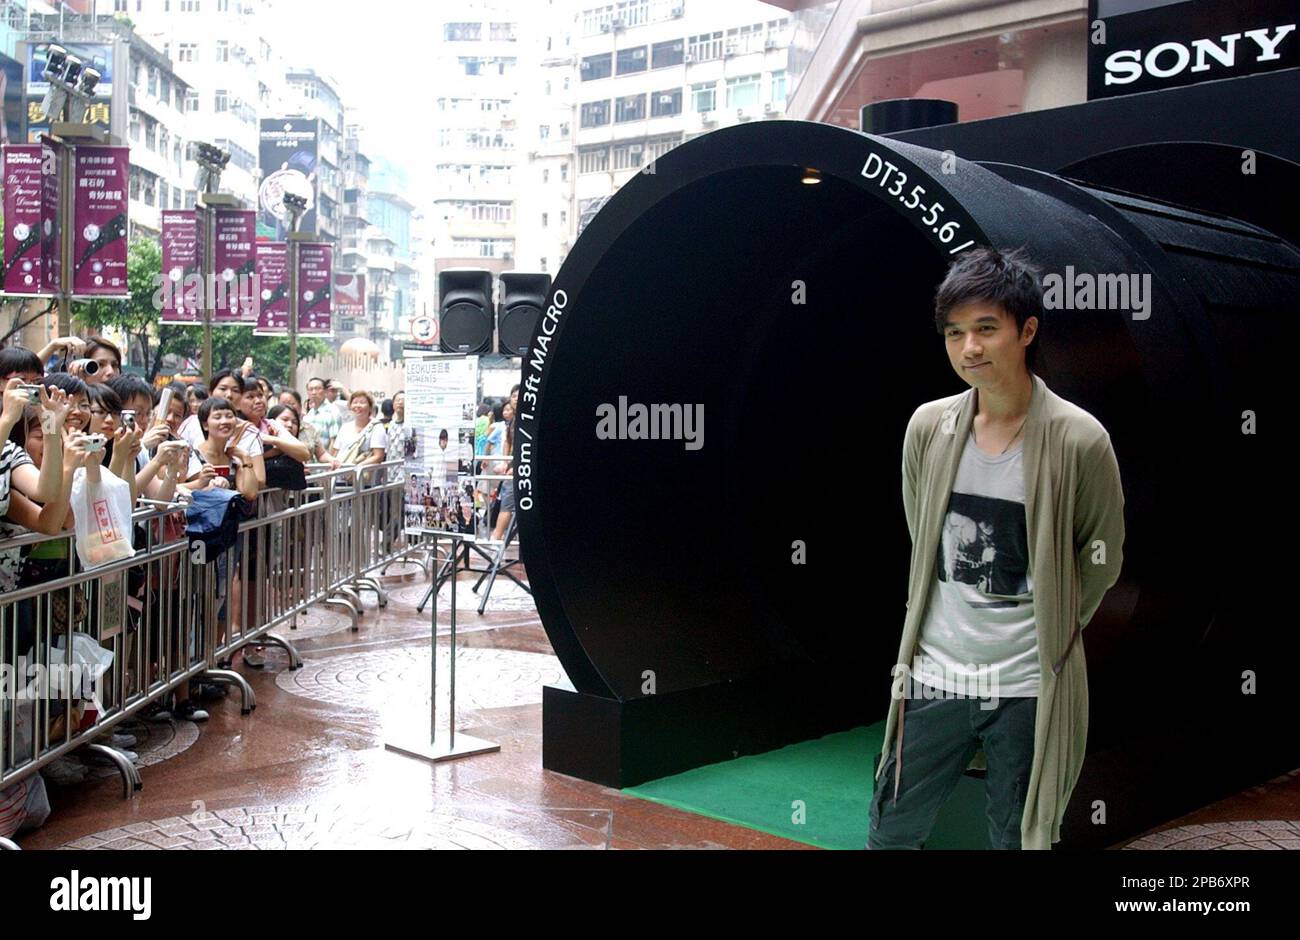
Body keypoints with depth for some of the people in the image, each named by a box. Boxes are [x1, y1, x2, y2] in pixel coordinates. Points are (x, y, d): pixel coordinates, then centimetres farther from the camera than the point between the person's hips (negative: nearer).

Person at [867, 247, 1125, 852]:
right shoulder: (928, 427, -4)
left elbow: (1102, 558, 0)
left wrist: (1050, 637, 5)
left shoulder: (1079, 440, -13)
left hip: (1029, 688, -3)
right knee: (892, 830, 16)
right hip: (932, 673, 3)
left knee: (1020, 840, 15)